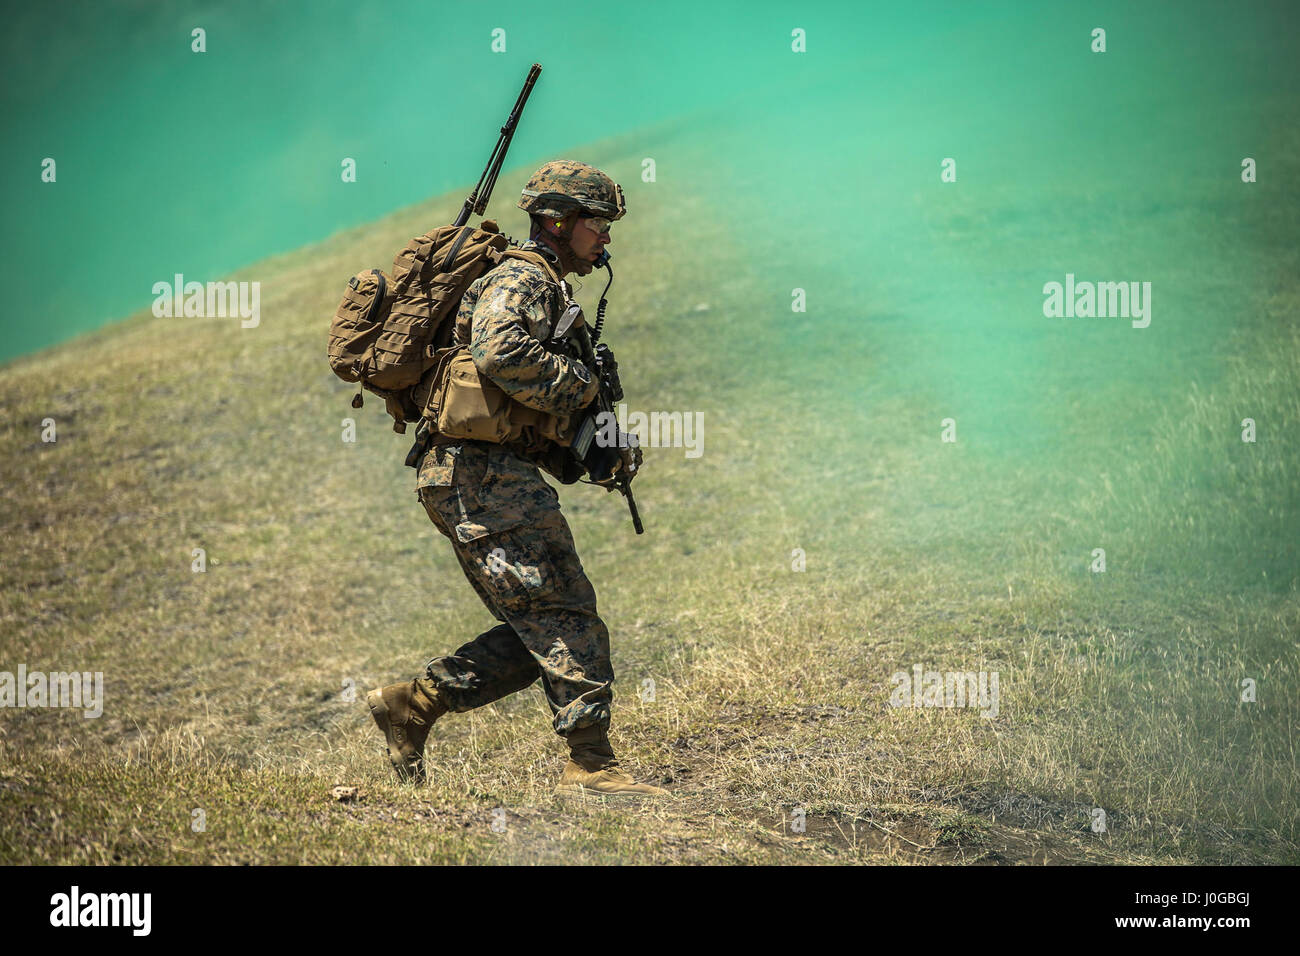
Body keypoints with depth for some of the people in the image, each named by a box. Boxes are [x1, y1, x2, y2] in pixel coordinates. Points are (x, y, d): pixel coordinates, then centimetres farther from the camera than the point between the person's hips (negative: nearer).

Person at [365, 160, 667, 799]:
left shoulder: (548, 290, 26)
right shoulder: (520, 279, -7)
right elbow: (499, 351, -30)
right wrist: (582, 388, -18)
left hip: (490, 482, 10)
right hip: (484, 477, -10)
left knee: (537, 633, 10)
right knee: (567, 619, -9)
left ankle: (410, 704, 13)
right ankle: (591, 765, -8)